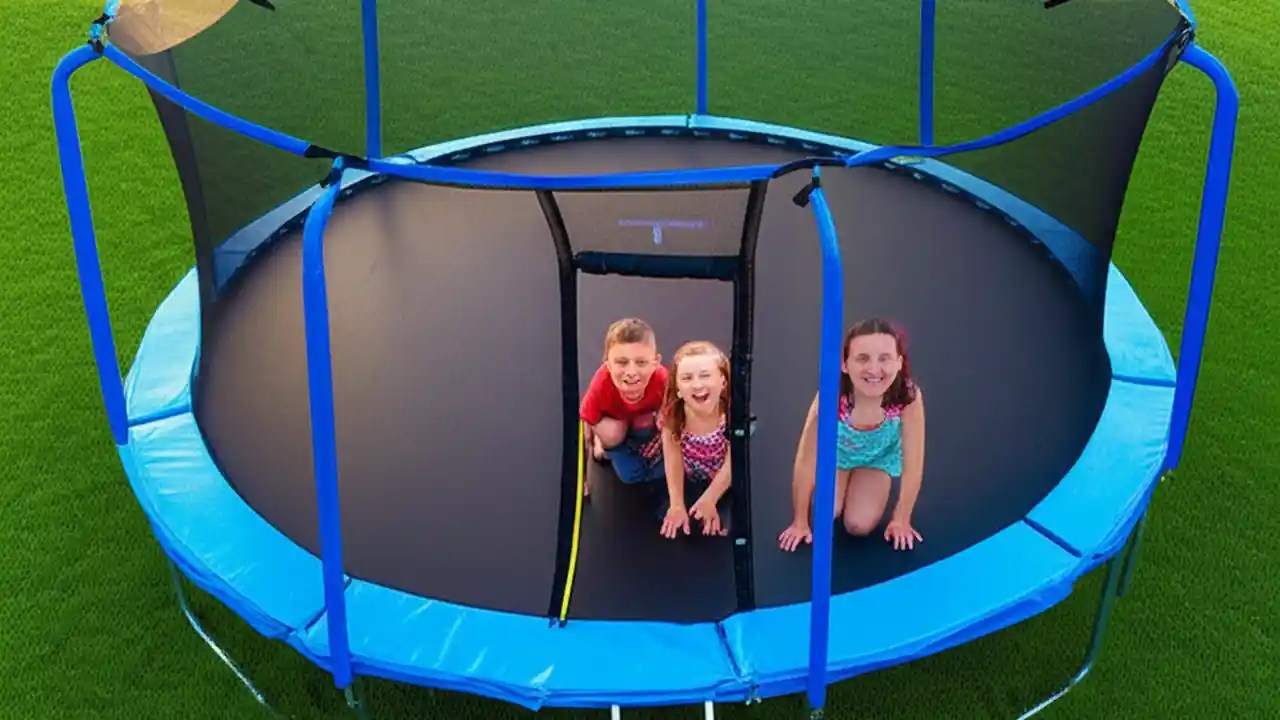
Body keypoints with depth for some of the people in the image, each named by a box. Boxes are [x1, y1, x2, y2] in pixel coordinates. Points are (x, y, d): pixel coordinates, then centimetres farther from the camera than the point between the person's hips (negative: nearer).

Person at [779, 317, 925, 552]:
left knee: (859, 526, -13)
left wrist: (901, 520, -13)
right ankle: (843, 486, 17)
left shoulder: (909, 396, -39)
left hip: (878, 458, 1)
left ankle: (857, 488, 21)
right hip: (835, 452, 0)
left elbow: (913, 466, -23)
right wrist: (800, 522, -16)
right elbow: (806, 462, -26)